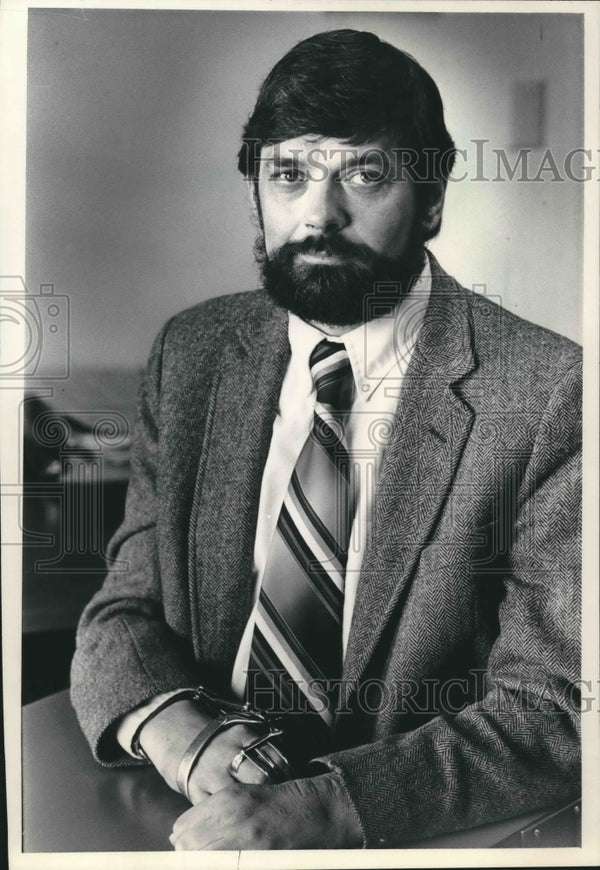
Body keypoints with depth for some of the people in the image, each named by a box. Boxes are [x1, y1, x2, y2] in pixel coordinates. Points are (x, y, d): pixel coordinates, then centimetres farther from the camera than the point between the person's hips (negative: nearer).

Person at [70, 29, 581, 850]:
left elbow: (551, 711, -12)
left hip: (417, 835, -2)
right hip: (198, 810, 3)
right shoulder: (191, 355, 2)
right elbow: (123, 612, 3)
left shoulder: (548, 392, -11)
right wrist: (179, 735, -17)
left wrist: (327, 807, -25)